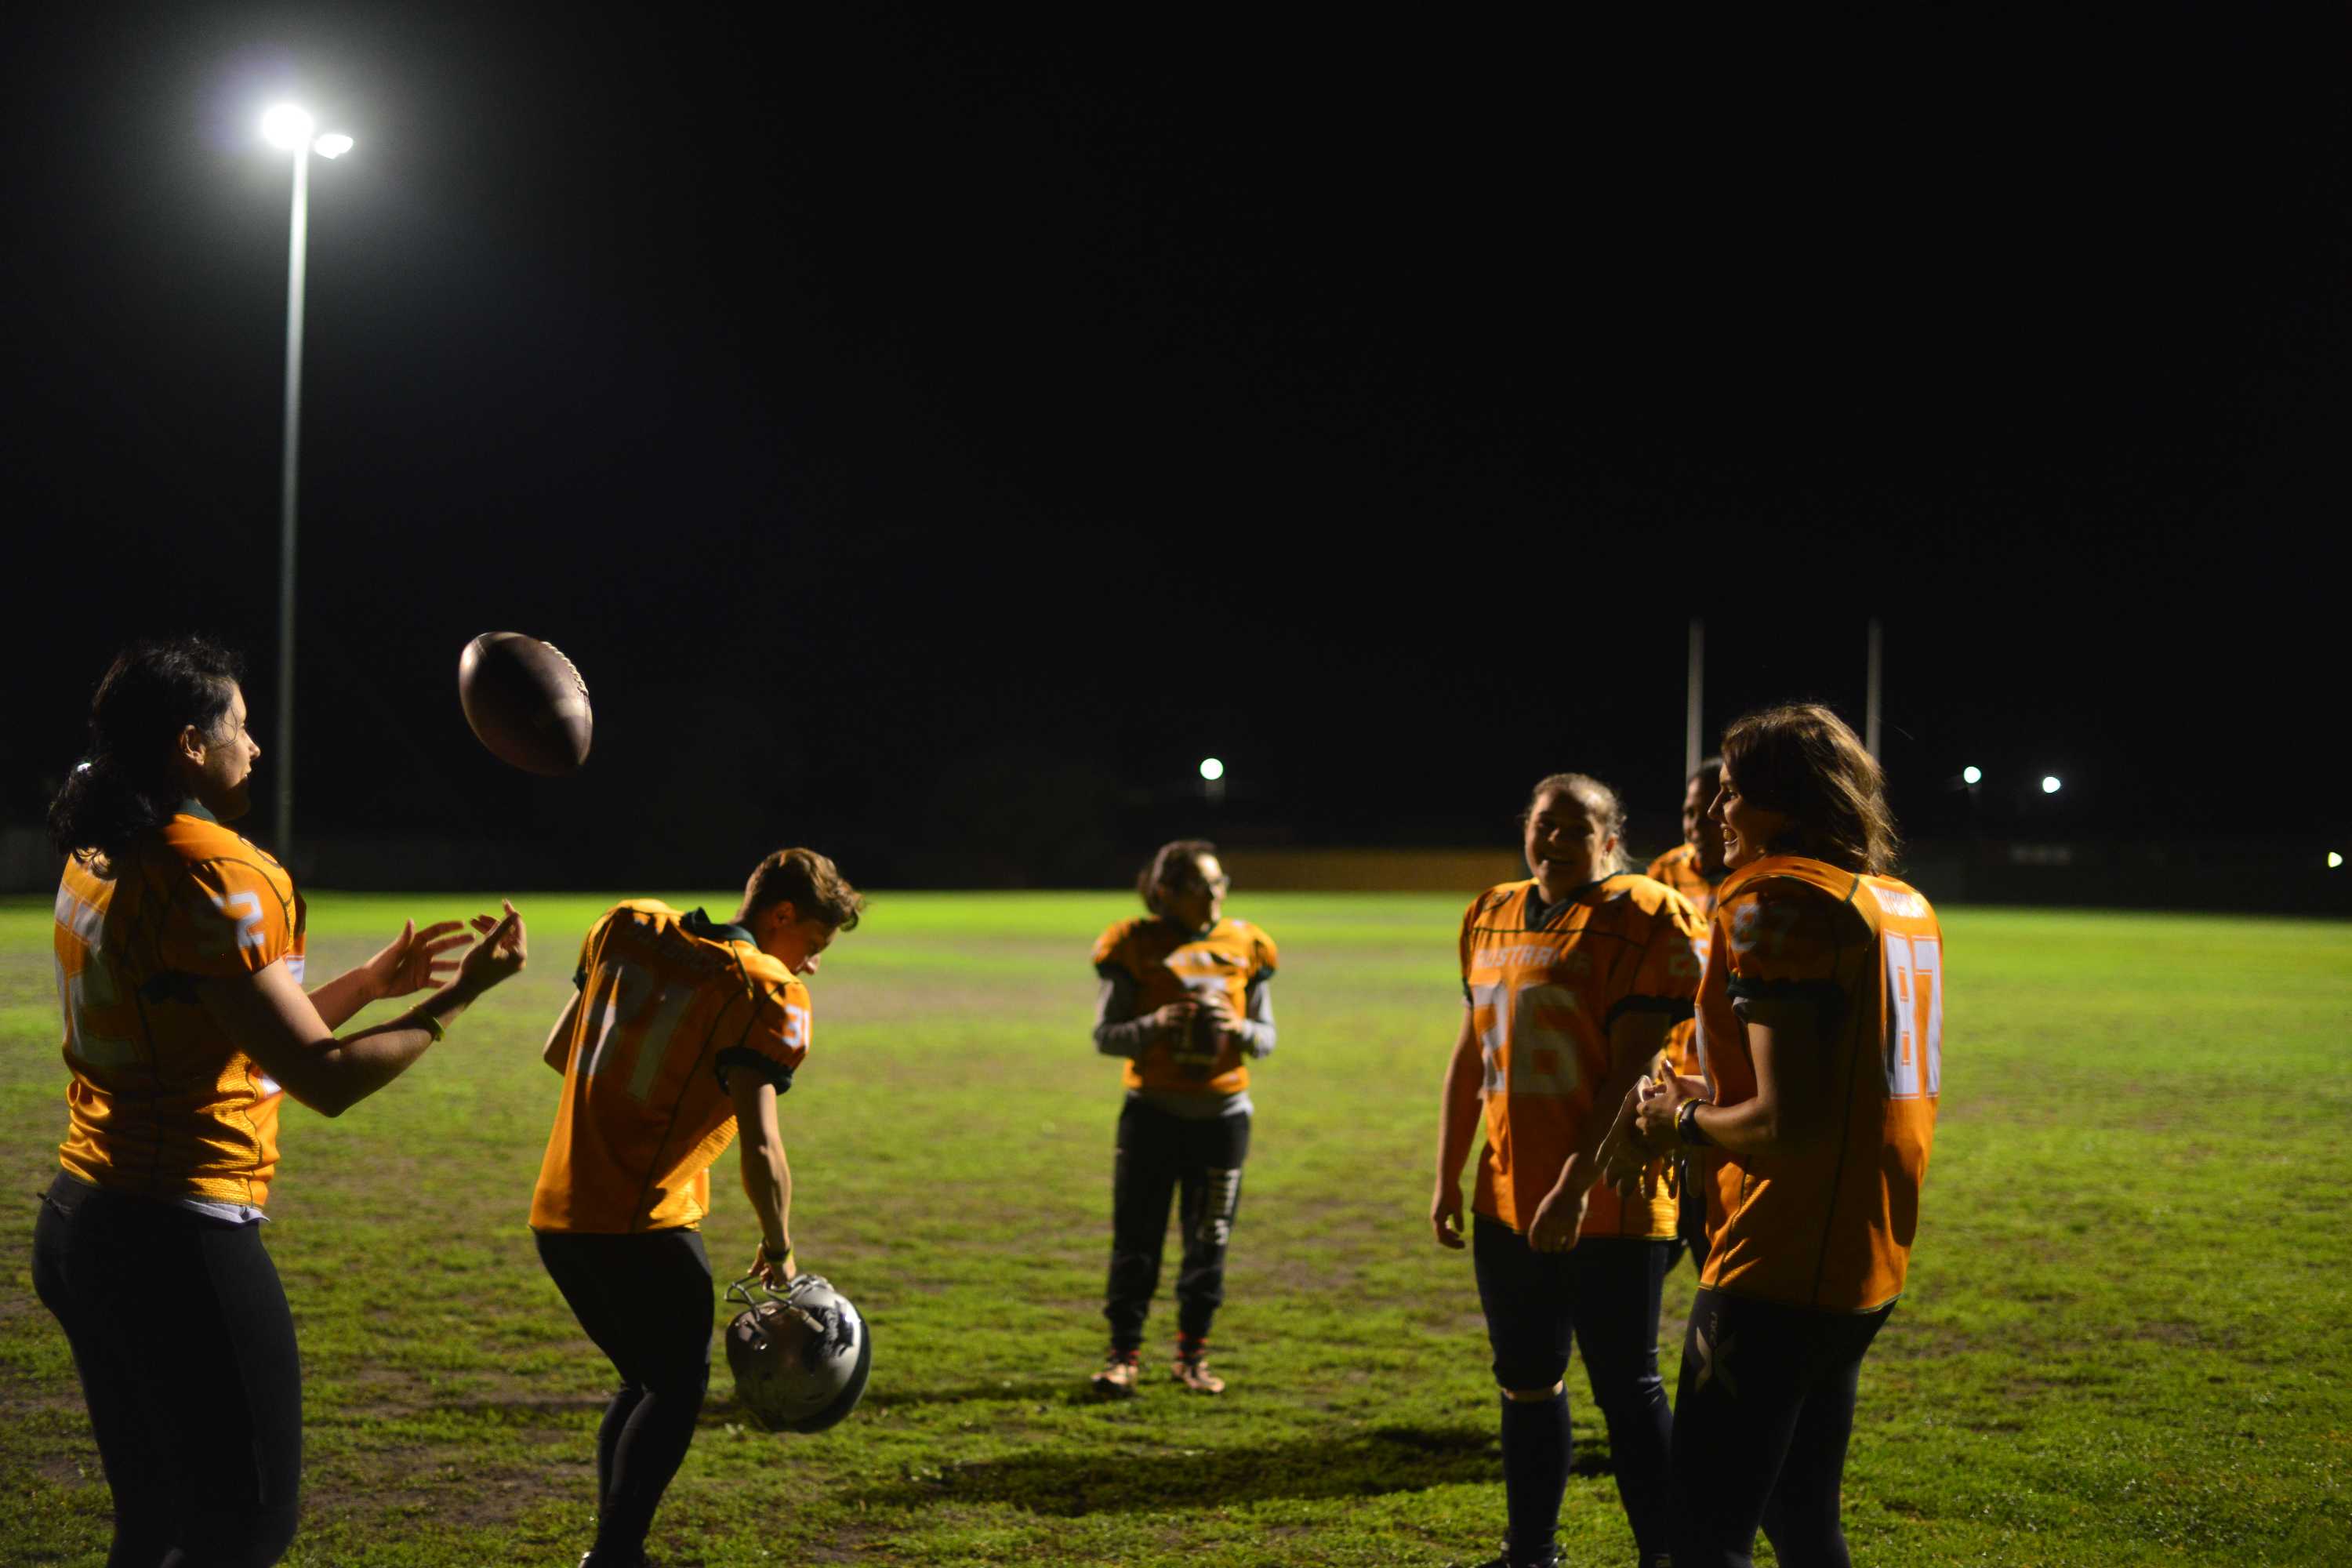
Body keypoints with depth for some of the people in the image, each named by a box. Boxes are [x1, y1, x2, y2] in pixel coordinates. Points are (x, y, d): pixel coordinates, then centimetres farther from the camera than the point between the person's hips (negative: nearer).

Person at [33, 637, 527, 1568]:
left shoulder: (97, 864, 11)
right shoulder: (210, 874, -17)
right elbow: (326, 1079, -18)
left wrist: (372, 983, 20)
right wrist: (454, 998, -7)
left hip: (81, 1222, 9)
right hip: (179, 1242, -9)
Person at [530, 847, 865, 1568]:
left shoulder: (627, 928, 10)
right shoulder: (765, 992, -9)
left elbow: (557, 1052, 20)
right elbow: (760, 1150, -16)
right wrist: (779, 1252, -3)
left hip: (554, 1213, 7)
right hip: (643, 1225, -7)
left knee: (645, 1380, 22)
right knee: (678, 1386, 9)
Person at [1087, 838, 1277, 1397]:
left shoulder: (1246, 946, 3)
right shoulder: (1134, 945, -5)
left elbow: (1267, 1039, 7)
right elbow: (1105, 1036, -4)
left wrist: (1238, 1029, -15)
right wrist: (1155, 1025, -22)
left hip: (1223, 1113, 2)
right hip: (1153, 1111, -2)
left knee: (1209, 1241, 8)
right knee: (1136, 1239, -1)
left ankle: (1192, 1354, 21)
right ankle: (1124, 1354, 10)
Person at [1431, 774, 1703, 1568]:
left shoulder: (1642, 918, -10)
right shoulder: (1492, 916, 12)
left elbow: (1631, 1071, -16)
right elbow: (1470, 1057, 18)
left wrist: (1576, 1186, -21)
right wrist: (1447, 1176, 15)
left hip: (1608, 1204, -7)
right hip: (1509, 1201, 7)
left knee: (1626, 1388, -2)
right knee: (1525, 1380, 16)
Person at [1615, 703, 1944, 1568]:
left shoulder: (1776, 899, -15)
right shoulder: (1905, 904, 12)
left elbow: (1788, 1126, -21)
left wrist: (1680, 1123, -4)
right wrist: (1720, 1099, 15)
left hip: (1779, 1272, -9)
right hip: (1869, 1268, 10)